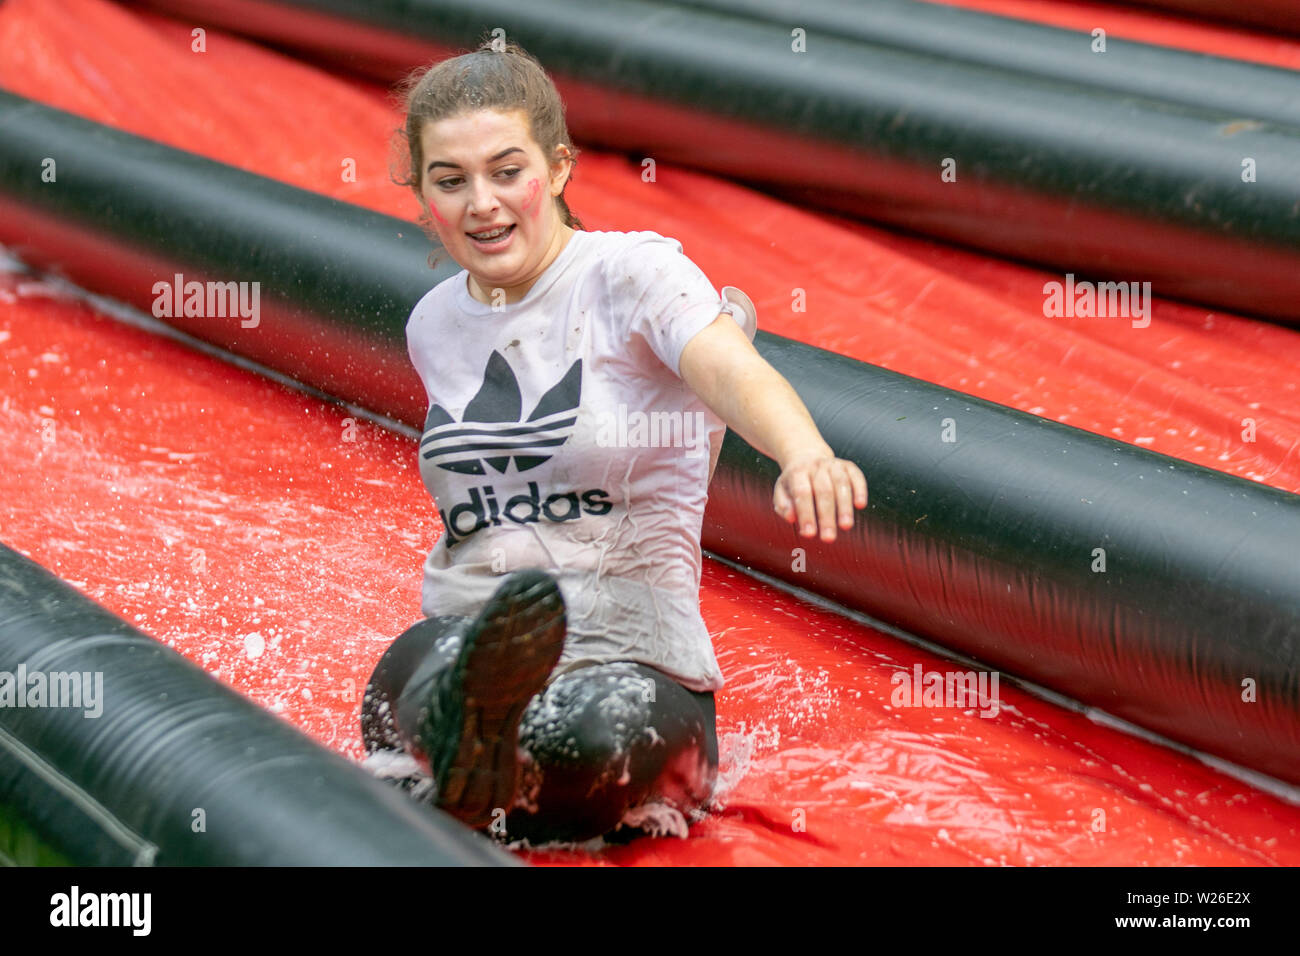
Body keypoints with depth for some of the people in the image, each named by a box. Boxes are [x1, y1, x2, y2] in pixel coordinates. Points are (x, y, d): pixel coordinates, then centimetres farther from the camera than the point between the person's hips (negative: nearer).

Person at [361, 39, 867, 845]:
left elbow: (731, 366, -28)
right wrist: (480, 654, 13)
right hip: (459, 650, 3)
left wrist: (805, 456, -51)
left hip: (636, 661, -3)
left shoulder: (631, 272, -6)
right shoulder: (433, 326, 13)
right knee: (429, 656, -37)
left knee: (600, 739, -41)